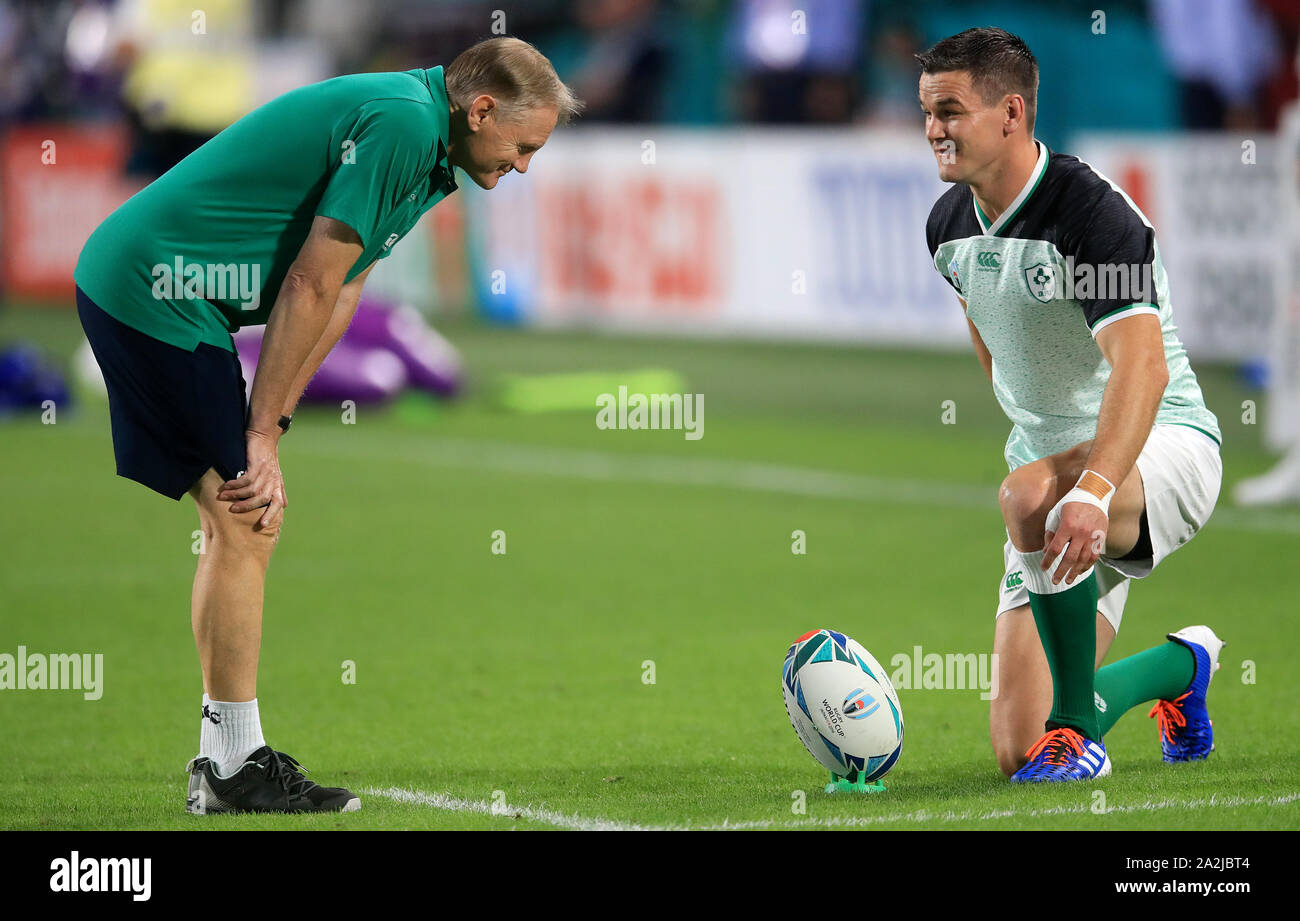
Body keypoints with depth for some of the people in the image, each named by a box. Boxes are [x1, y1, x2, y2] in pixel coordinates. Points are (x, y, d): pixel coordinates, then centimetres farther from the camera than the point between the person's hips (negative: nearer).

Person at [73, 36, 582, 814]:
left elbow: (340, 297, 11)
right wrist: (262, 436, -12)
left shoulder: (422, 155, 14)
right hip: (155, 290, -10)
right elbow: (310, 286, -18)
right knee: (247, 524, -7)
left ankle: (225, 763, 16)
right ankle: (236, 768, -1)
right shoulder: (401, 122, -18)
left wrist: (266, 432, 3)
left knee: (242, 524, 12)